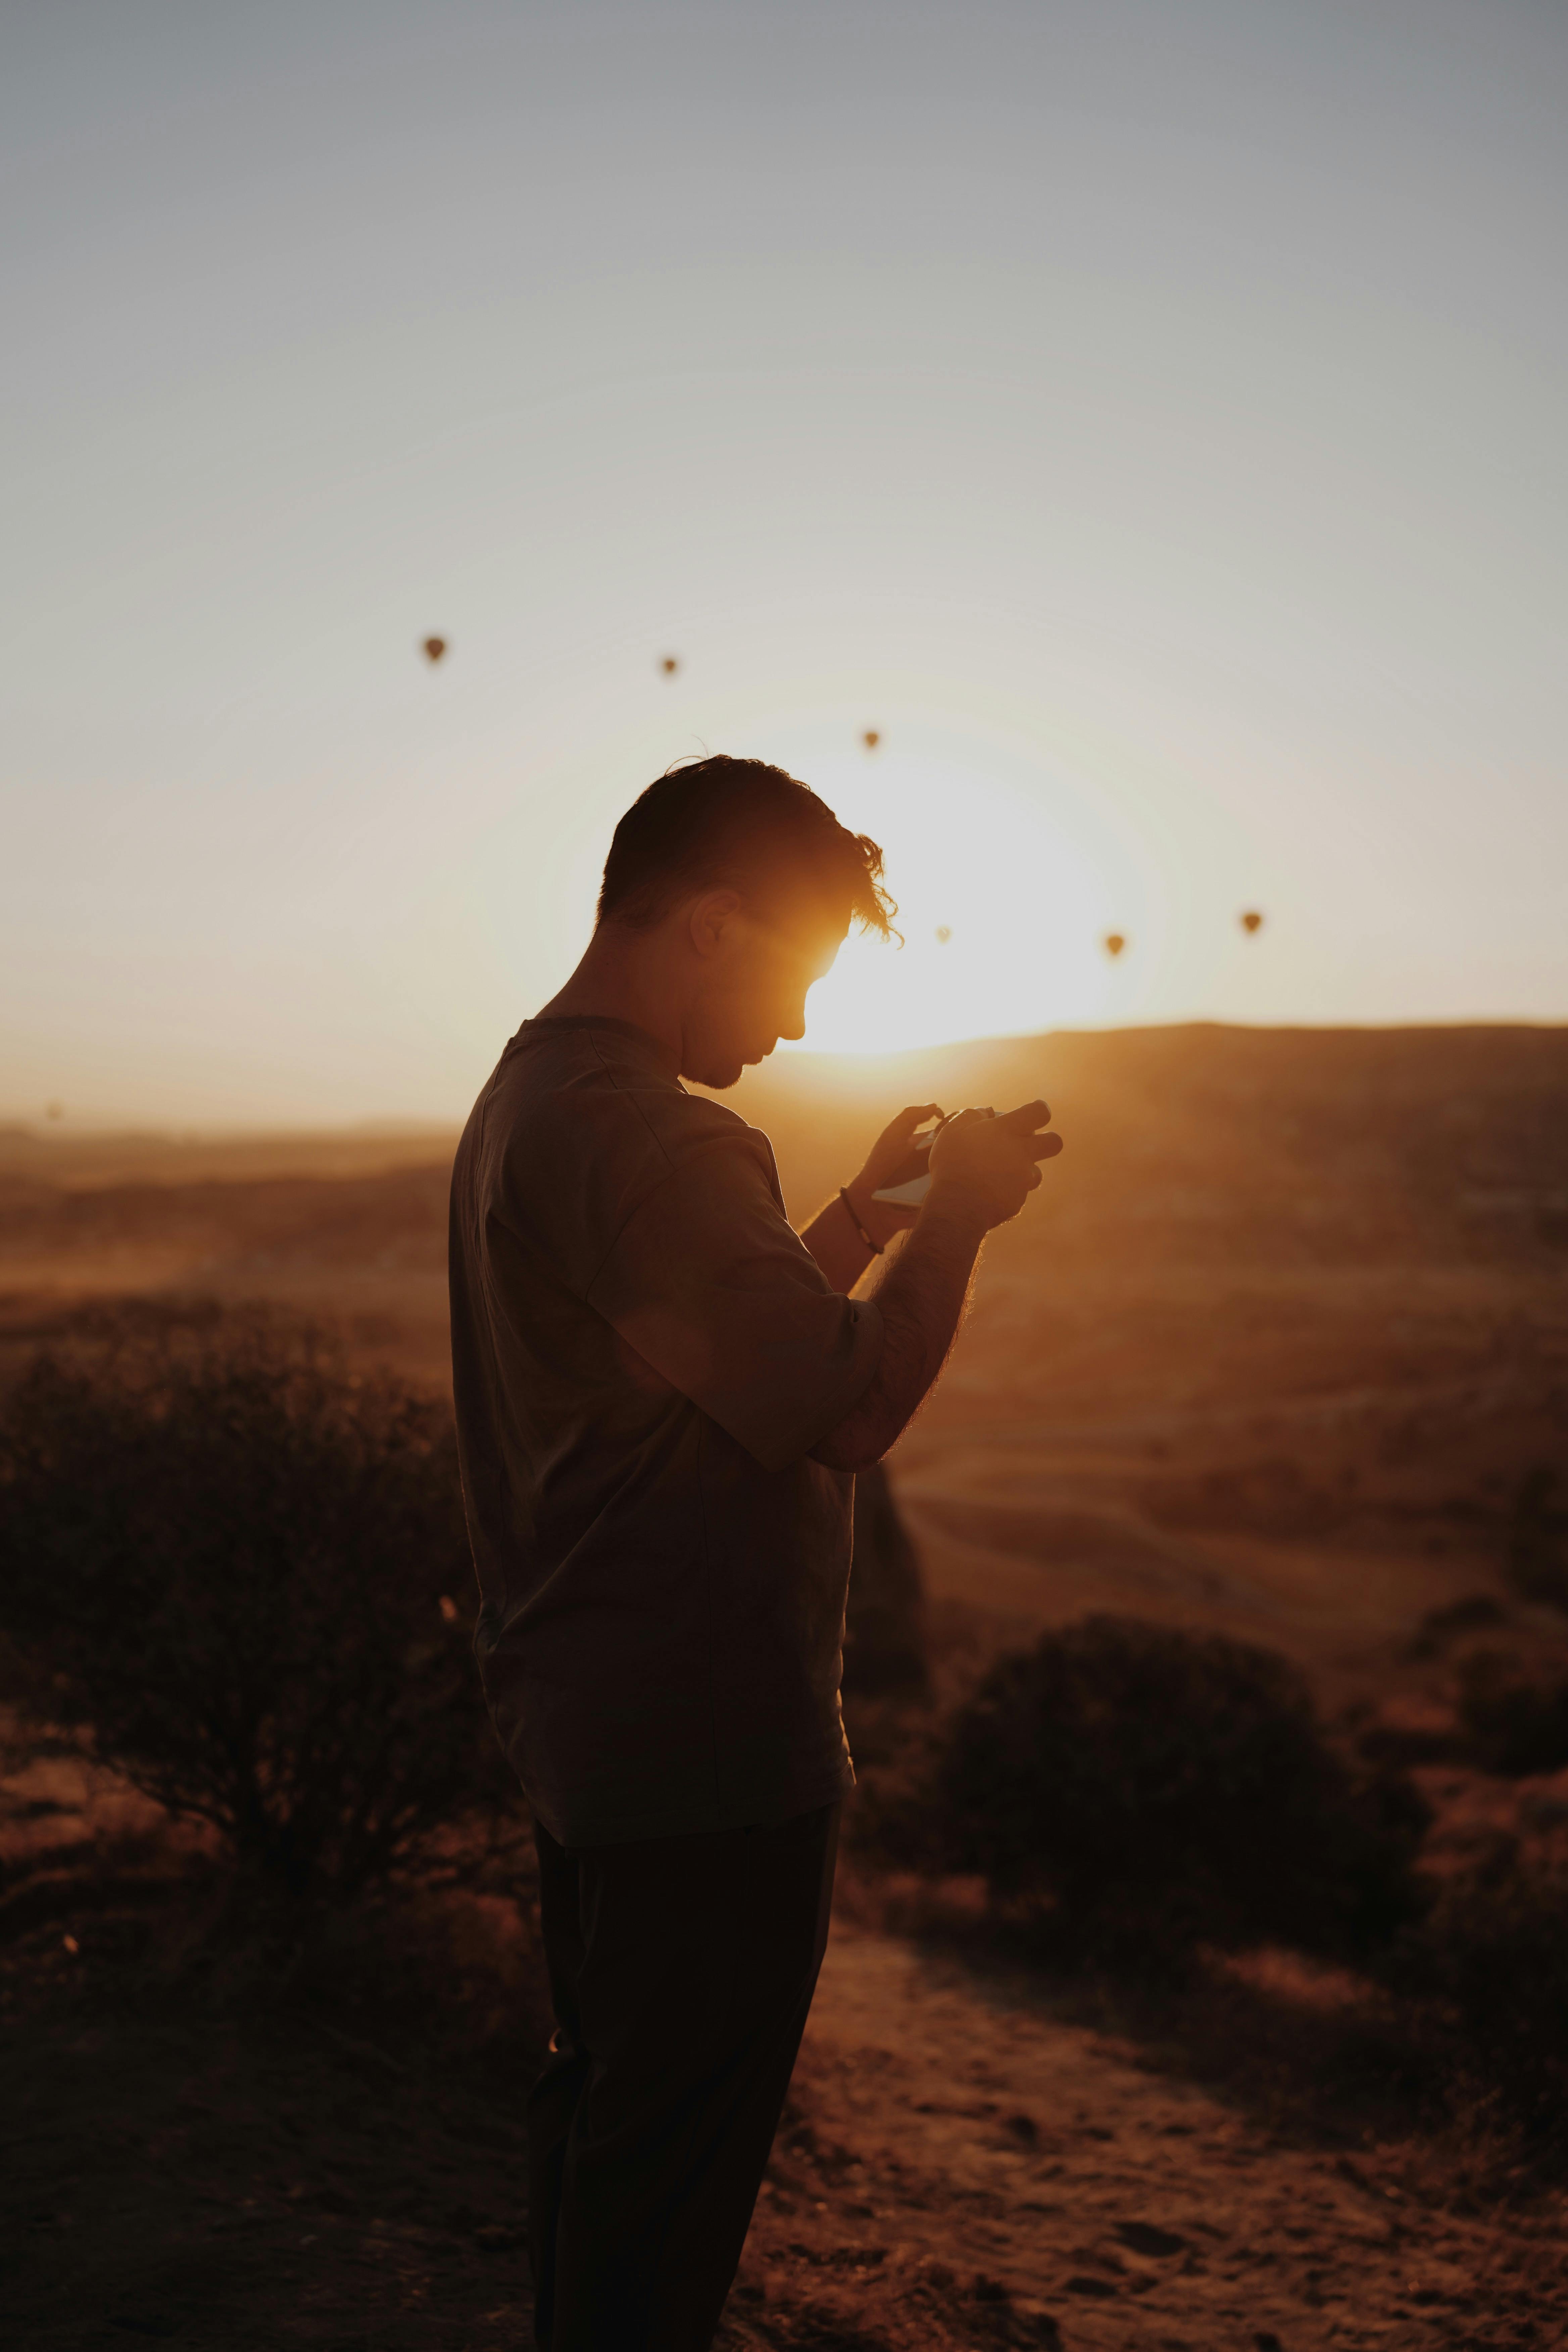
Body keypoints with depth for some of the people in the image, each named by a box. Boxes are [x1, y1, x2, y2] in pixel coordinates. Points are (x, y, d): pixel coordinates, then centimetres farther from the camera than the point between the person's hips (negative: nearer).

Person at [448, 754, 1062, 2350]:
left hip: (577, 1722, 11)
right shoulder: (640, 1134, -22)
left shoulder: (524, 1100, 12)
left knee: (600, 2099, 23)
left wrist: (868, 1209, 12)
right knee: (674, 2158, 4)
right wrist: (957, 1215, -10)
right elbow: (844, 1410, -23)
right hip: (703, 1747, -11)